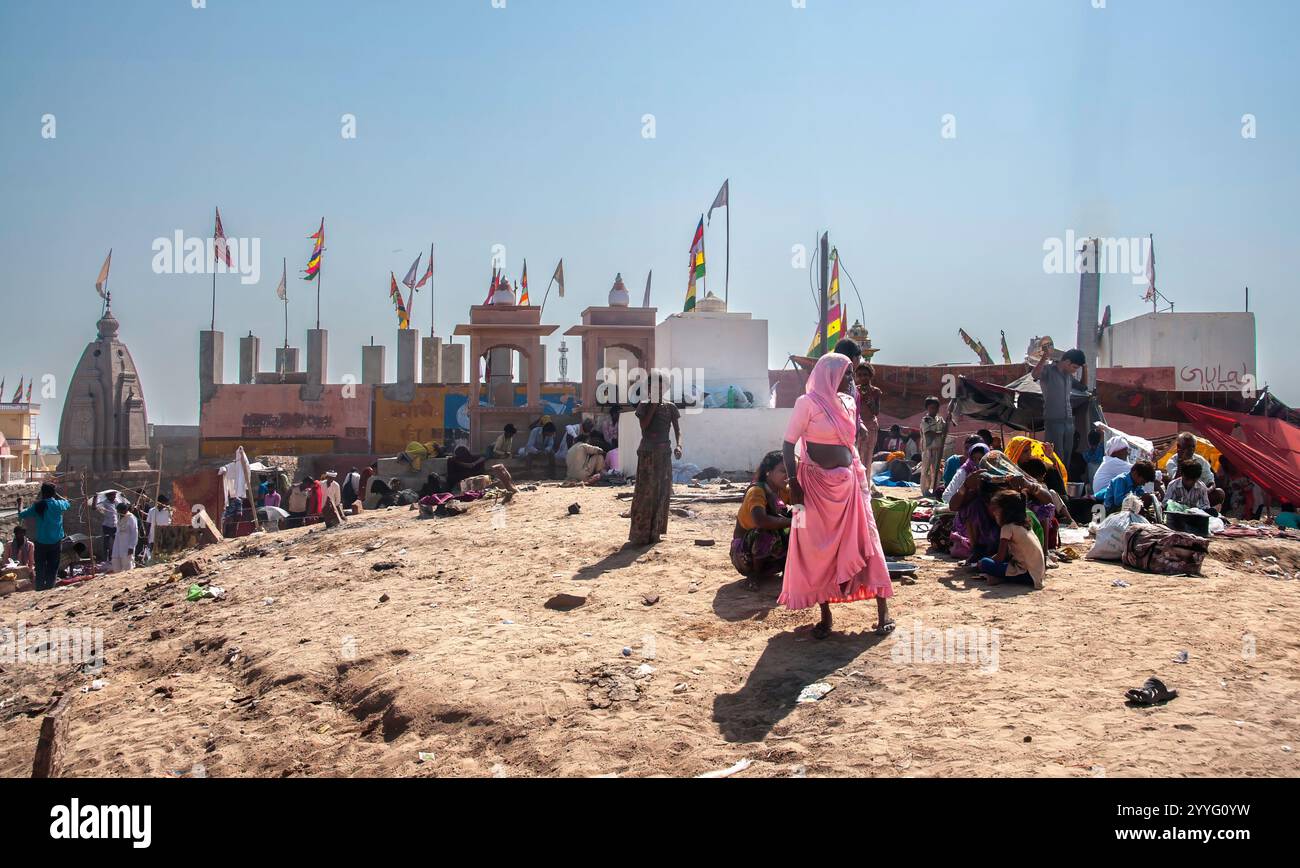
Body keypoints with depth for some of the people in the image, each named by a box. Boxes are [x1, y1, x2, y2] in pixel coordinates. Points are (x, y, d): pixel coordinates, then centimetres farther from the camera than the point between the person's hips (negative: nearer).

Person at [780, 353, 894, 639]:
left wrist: (862, 478, 13)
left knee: (864, 542, 1)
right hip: (817, 485, -5)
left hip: (848, 483, 5)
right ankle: (825, 616, 14)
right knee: (818, 550, 4)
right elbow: (788, 444, -9)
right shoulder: (808, 402, -9)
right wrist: (793, 482, -16)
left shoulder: (847, 403, 9)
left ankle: (883, 611, 6)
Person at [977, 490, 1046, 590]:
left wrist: (982, 563, 6)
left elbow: (1000, 558, -10)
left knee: (984, 563, -13)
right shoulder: (1023, 525, 17)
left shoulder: (1007, 528, -8)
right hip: (1038, 572, 9)